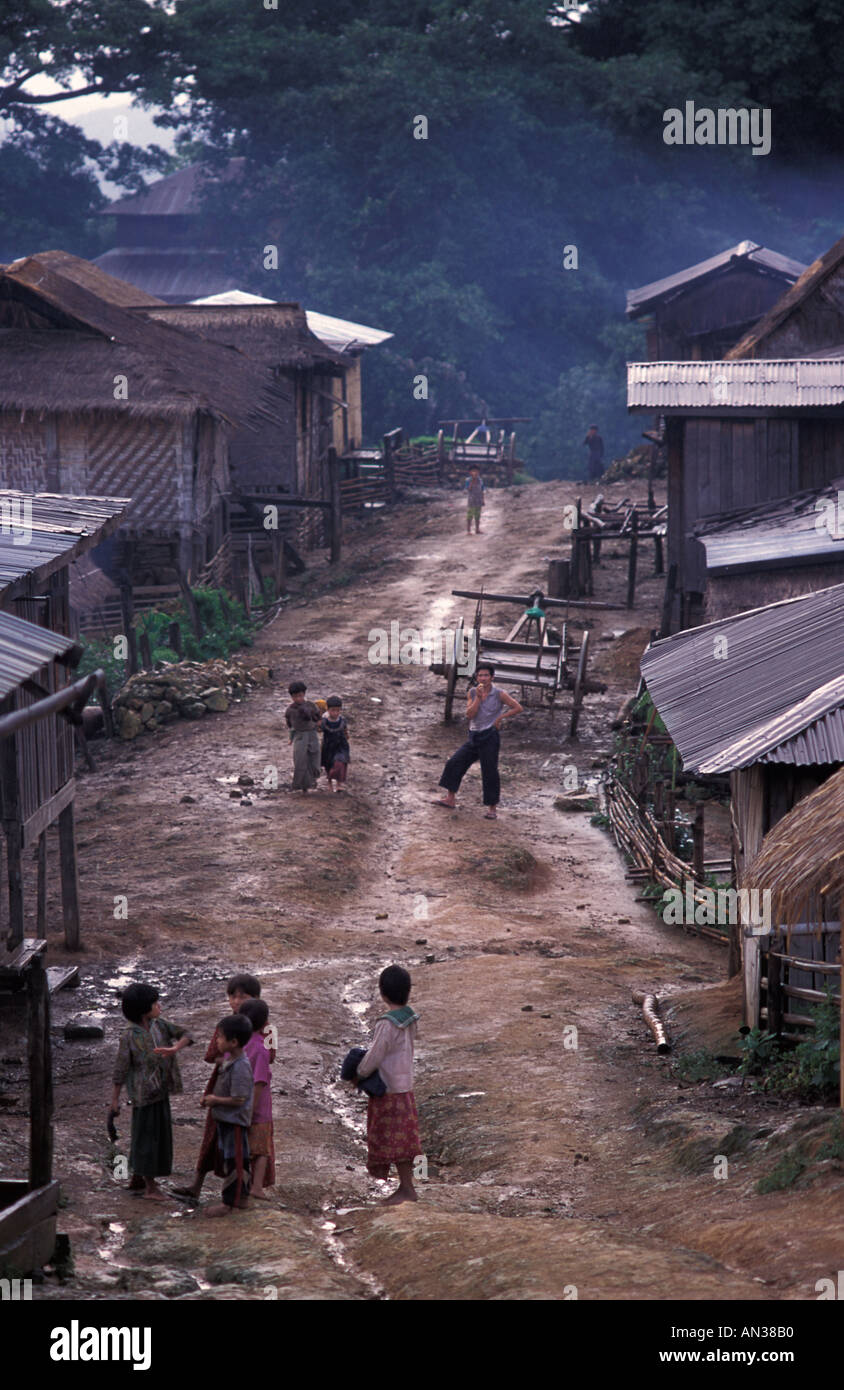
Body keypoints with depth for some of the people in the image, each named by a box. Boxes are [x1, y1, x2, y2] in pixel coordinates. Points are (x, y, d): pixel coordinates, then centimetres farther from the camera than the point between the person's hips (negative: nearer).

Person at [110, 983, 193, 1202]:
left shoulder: (160, 1026, 1)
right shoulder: (130, 1037, -16)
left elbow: (185, 1034, 2)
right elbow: (120, 1069, -12)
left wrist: (174, 1049, -19)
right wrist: (115, 1098, -9)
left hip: (161, 1092, 7)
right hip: (143, 1093, -7)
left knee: (160, 1133, 16)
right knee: (146, 1135, 0)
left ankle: (136, 1179, 32)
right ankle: (150, 1185, 10)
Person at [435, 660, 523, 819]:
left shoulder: (499, 694, -6)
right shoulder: (472, 692, 6)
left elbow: (518, 708, -4)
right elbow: (470, 714, -5)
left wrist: (501, 717, -9)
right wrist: (478, 697, -14)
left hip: (489, 736, -5)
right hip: (474, 736, 5)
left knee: (489, 773, -4)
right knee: (454, 763, 4)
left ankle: (492, 808, 5)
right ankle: (450, 799, 15)